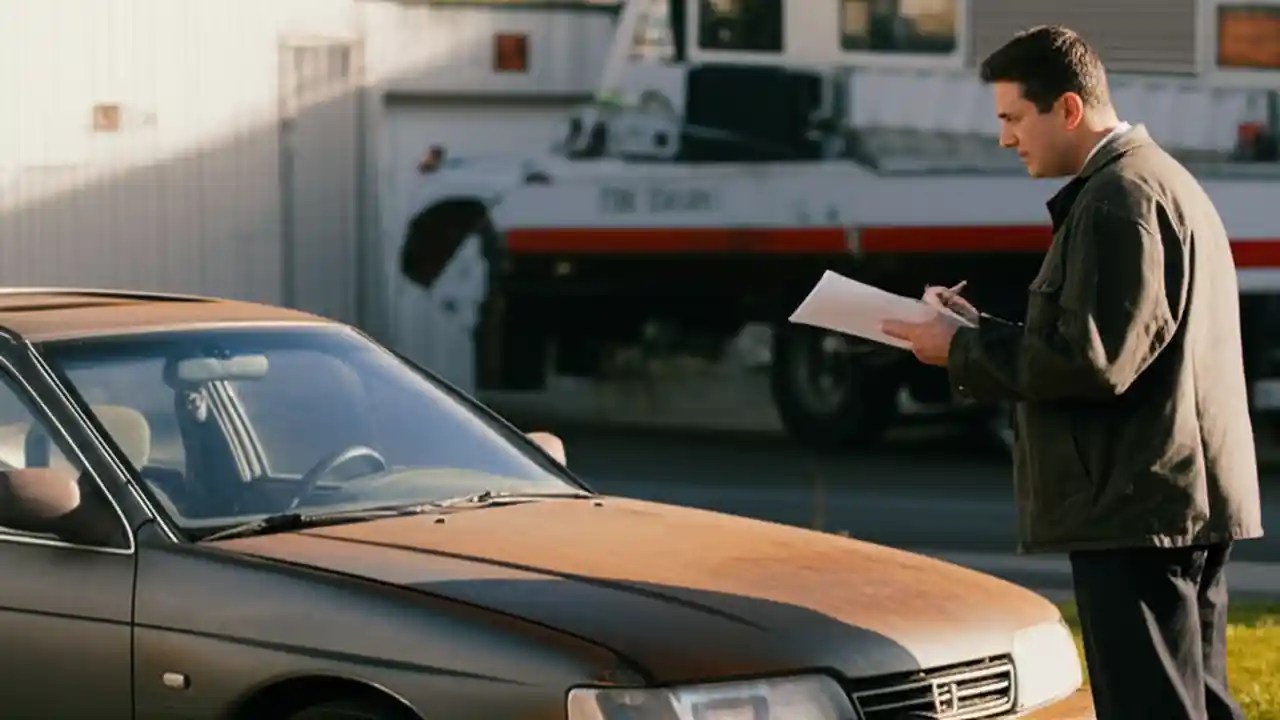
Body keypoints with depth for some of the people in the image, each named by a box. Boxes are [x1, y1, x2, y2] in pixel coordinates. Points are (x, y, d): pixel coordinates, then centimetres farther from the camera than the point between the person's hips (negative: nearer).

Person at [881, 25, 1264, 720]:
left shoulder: (1117, 199, -15)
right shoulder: (1161, 182, 19)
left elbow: (1094, 363, -21)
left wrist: (964, 352, -10)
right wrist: (983, 330, 12)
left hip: (1137, 506, -11)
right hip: (1185, 502, 11)